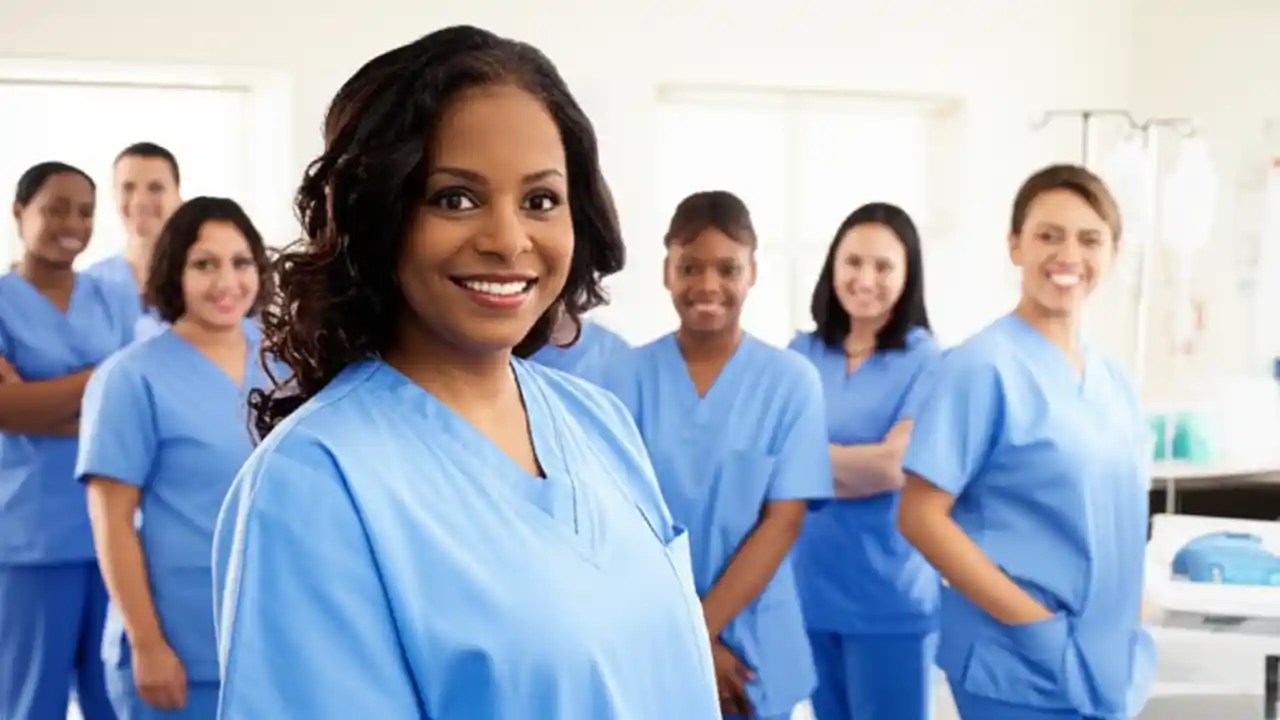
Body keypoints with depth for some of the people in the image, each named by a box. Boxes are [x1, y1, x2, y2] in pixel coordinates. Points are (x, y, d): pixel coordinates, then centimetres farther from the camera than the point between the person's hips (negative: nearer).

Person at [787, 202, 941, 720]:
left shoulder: (925, 361, -7)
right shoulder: (802, 354, 7)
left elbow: (895, 465, -14)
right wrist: (859, 466, -11)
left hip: (889, 595, -4)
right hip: (809, 585, 5)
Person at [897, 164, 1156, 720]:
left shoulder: (1110, 377, 9)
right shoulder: (982, 367, -12)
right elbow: (920, 515, -16)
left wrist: (1126, 634, 6)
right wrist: (1031, 621, -18)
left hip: (1106, 663, 7)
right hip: (1022, 665, -6)